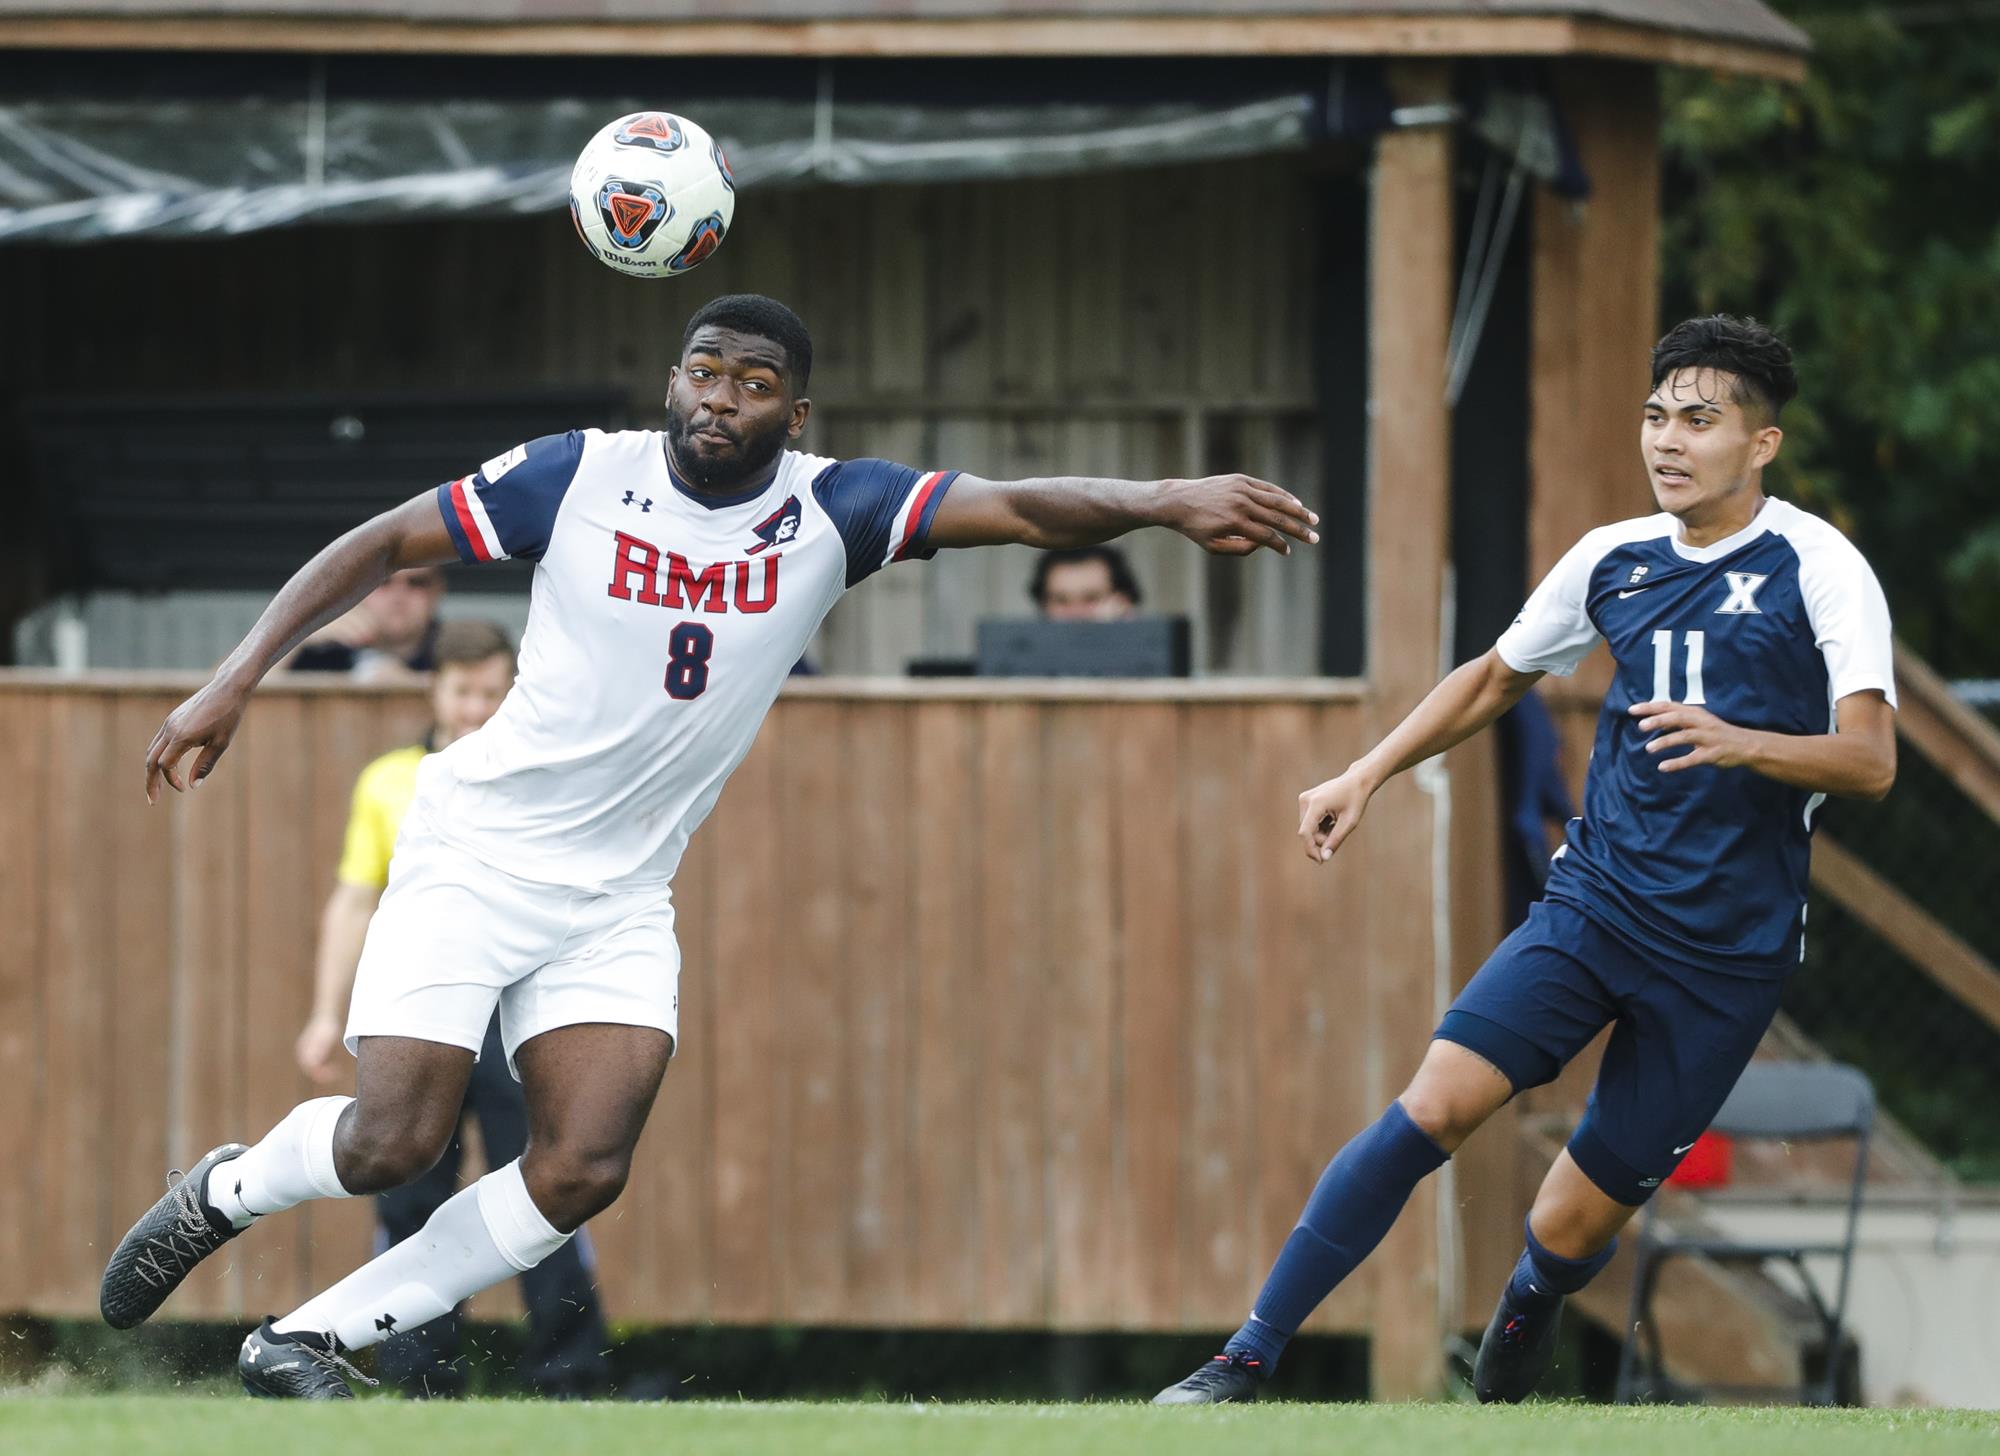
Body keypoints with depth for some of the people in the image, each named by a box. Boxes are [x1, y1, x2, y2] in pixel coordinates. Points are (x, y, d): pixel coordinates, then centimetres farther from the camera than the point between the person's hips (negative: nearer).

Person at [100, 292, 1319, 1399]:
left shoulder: (829, 513, -7)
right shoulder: (580, 476, -10)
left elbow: (1016, 508, -20)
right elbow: (382, 546, -2)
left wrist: (1162, 502, -38)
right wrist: (237, 683, -9)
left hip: (620, 898, 3)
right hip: (480, 848, -3)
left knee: (583, 1171, -13)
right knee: (392, 1145, -13)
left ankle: (313, 1339, 2)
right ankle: (226, 1192, 20)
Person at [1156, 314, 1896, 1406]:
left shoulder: (1816, 567, -7)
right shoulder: (1614, 559, 8)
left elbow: (1870, 760, -16)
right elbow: (1496, 678, 26)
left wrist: (1739, 743, -33)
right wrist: (1367, 775, 18)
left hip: (1728, 955, -3)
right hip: (1592, 905, 3)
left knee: (1572, 1230, 1)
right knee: (1432, 1108, -19)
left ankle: (1522, 1319, 39)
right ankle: (1245, 1365, -17)